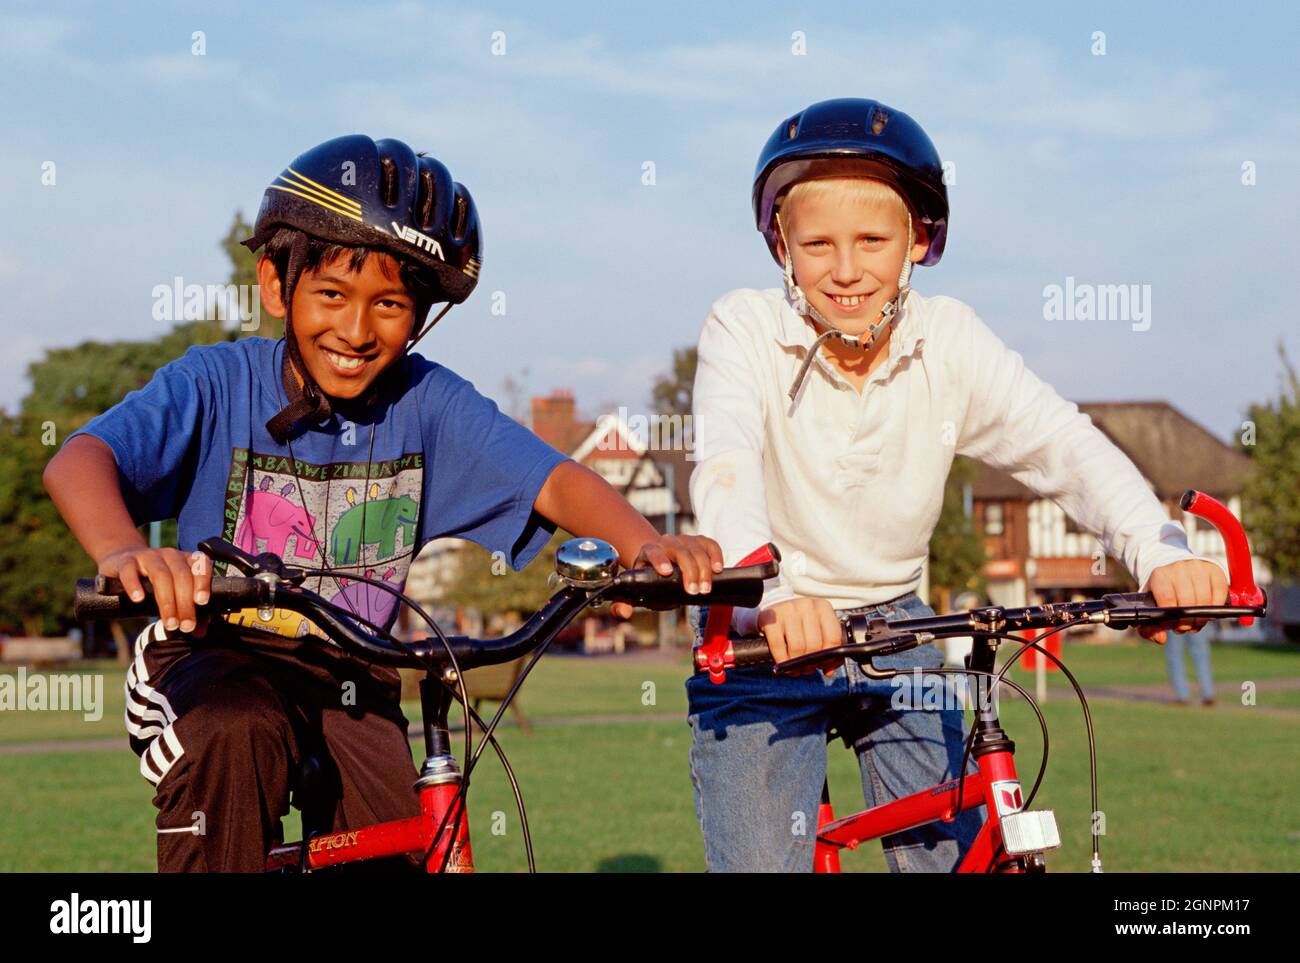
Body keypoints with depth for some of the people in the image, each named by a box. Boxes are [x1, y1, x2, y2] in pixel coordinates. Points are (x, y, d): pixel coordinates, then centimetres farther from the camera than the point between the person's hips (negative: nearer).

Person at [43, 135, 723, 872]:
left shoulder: (428, 403, -6)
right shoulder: (219, 382, -12)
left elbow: (553, 480, -16)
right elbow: (81, 459, -27)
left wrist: (642, 544, -38)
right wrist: (123, 552, -51)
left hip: (349, 679, 3)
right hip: (213, 655, -3)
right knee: (237, 733, -34)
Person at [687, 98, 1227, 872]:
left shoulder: (949, 339, -7)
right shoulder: (744, 330, -15)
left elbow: (1062, 444, -18)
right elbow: (727, 471, -31)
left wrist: (1160, 553, -37)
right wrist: (765, 595, -52)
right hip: (767, 637, -3)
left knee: (958, 852, 1)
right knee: (758, 861, -12)